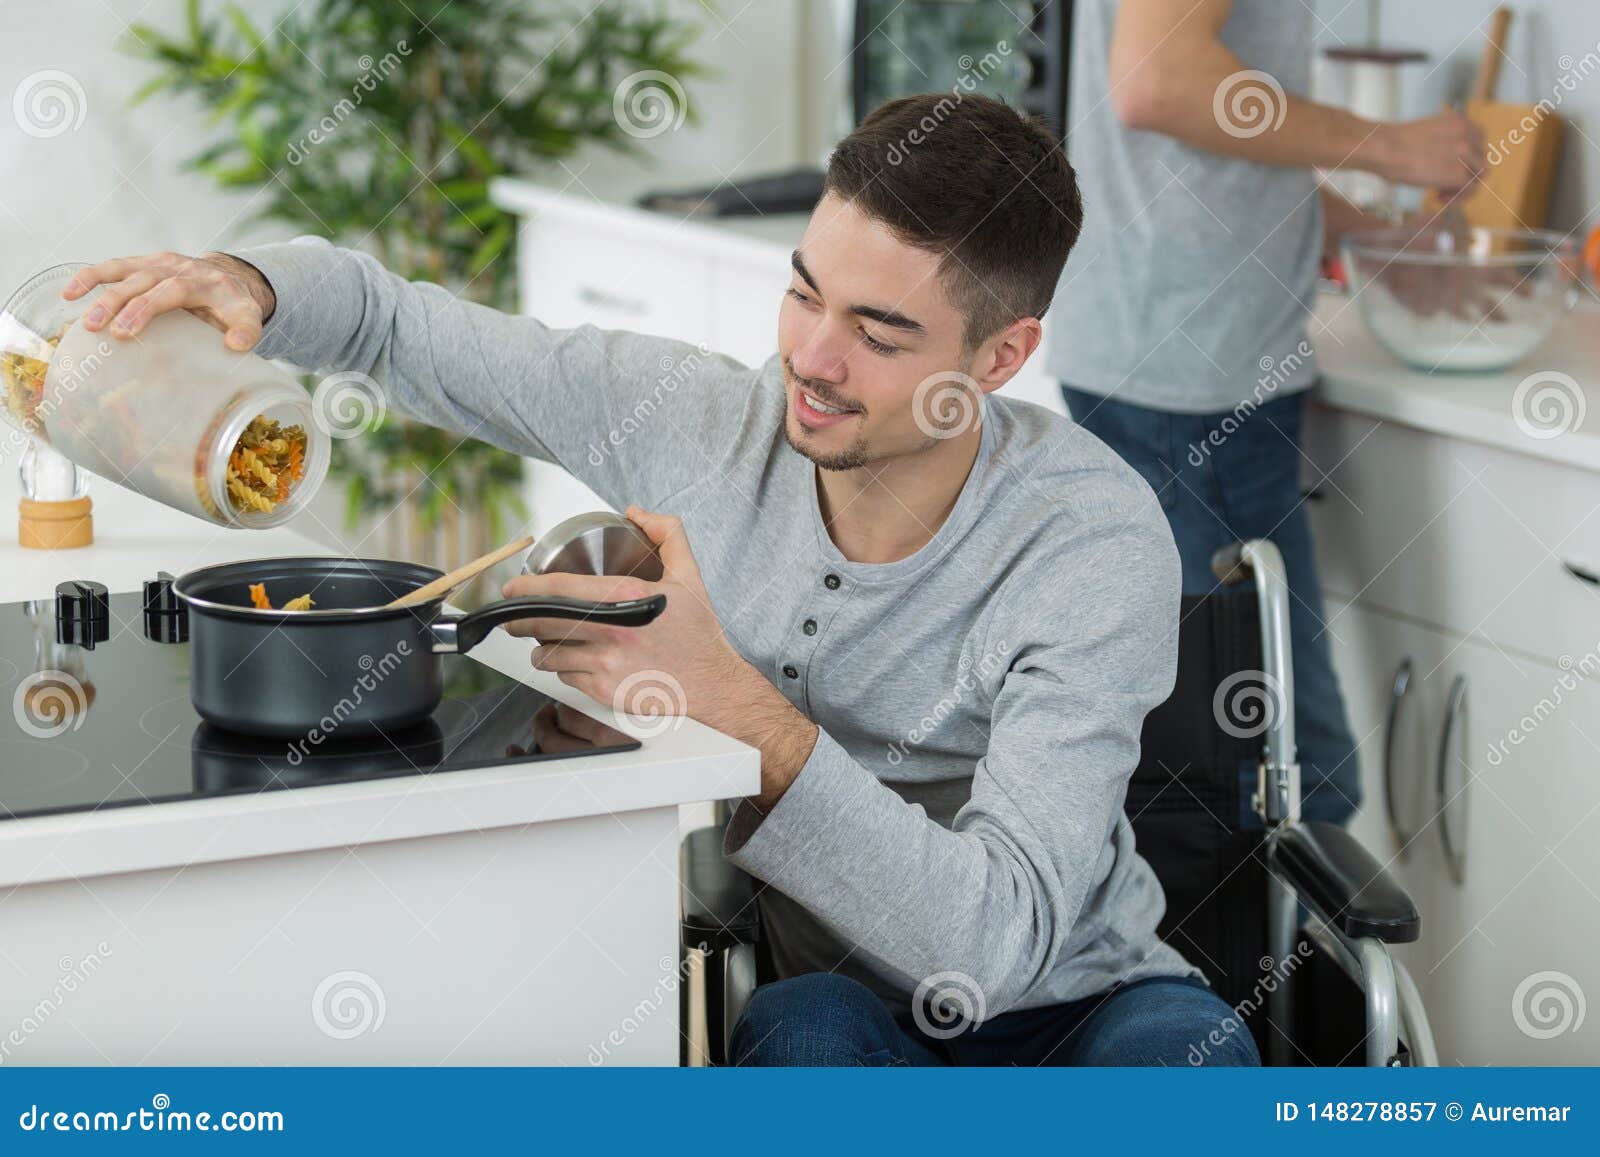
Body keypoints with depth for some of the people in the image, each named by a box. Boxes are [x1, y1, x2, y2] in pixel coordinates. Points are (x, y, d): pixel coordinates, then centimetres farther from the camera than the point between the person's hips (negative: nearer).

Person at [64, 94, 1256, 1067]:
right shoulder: (693, 417, -9)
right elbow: (394, 321, 6)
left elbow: (994, 941, -31)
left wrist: (739, 710, -40)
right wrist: (245, 284, -17)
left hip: (1067, 1004, -2)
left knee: (1177, 1038, -36)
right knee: (812, 1020, -34)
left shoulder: (1092, 543, -21)